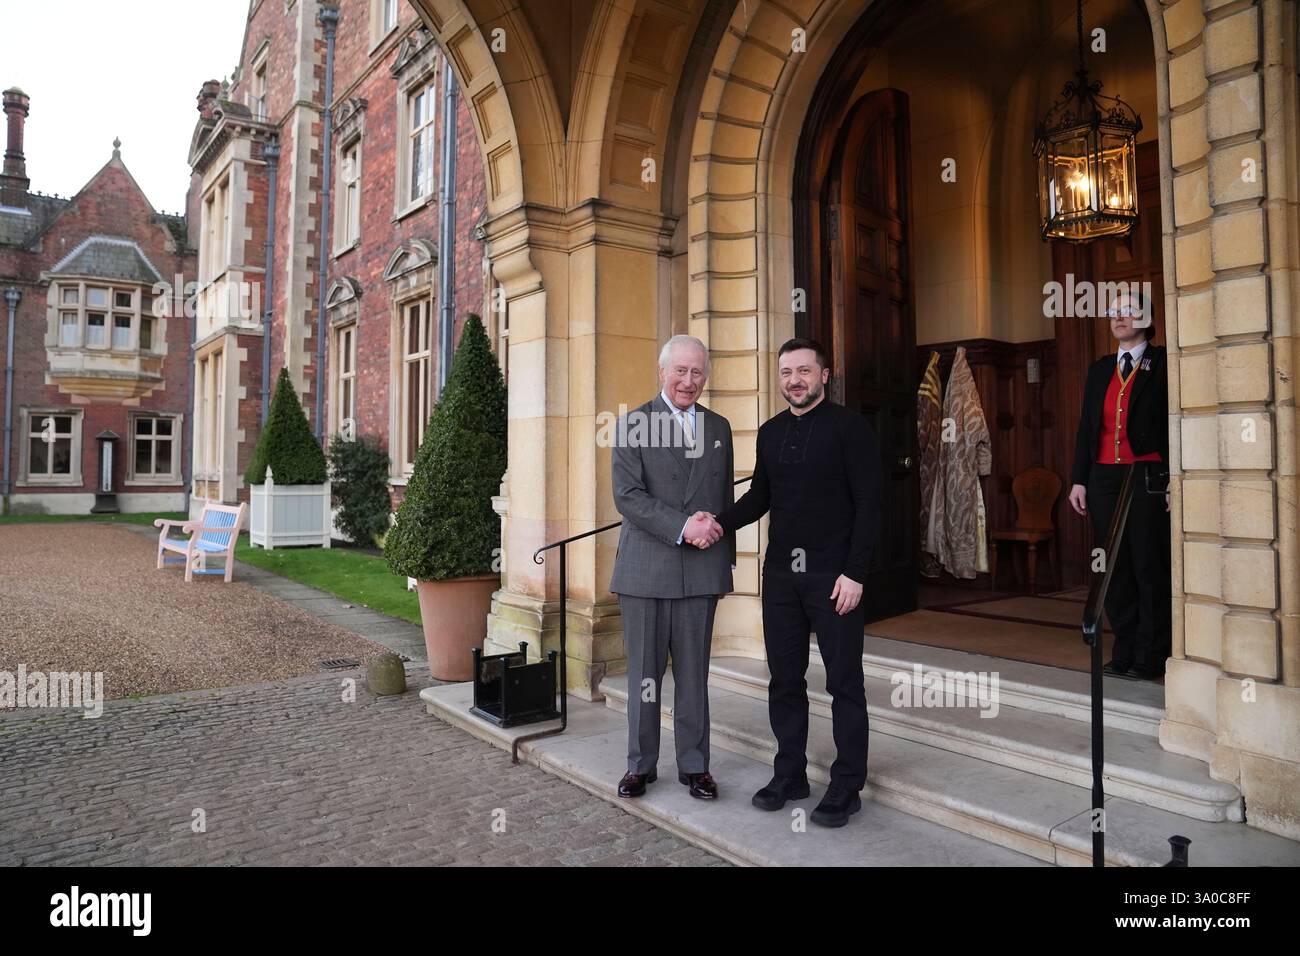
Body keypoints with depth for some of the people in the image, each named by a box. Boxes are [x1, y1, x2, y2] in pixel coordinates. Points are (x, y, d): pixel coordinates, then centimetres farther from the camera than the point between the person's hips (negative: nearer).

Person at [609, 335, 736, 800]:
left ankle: (693, 764, 23)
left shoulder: (719, 427, 13)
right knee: (643, 673, 7)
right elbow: (627, 495, -10)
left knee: (693, 673, 9)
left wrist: (726, 558, 15)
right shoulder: (633, 424, 0)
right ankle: (640, 763, 23)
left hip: (700, 570, 3)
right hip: (645, 569, -2)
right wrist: (682, 527, -19)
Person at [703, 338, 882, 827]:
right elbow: (760, 496, 13)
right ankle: (790, 774, 27)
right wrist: (721, 523, -6)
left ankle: (846, 787, 18)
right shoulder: (770, 432, 11)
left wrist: (853, 573, -16)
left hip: (834, 576, -5)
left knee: (844, 682, 4)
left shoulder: (849, 426, -5)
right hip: (781, 575, 5)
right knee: (784, 679, 12)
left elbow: (868, 504, -9)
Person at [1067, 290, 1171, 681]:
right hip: (1104, 478, 5)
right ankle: (1124, 652, 16)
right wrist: (1079, 479, 10)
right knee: (1114, 567, 7)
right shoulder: (1100, 369, 16)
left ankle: (1150, 658, 8)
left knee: (1150, 567, -1)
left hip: (1148, 477, -5)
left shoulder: (1163, 363, 0)